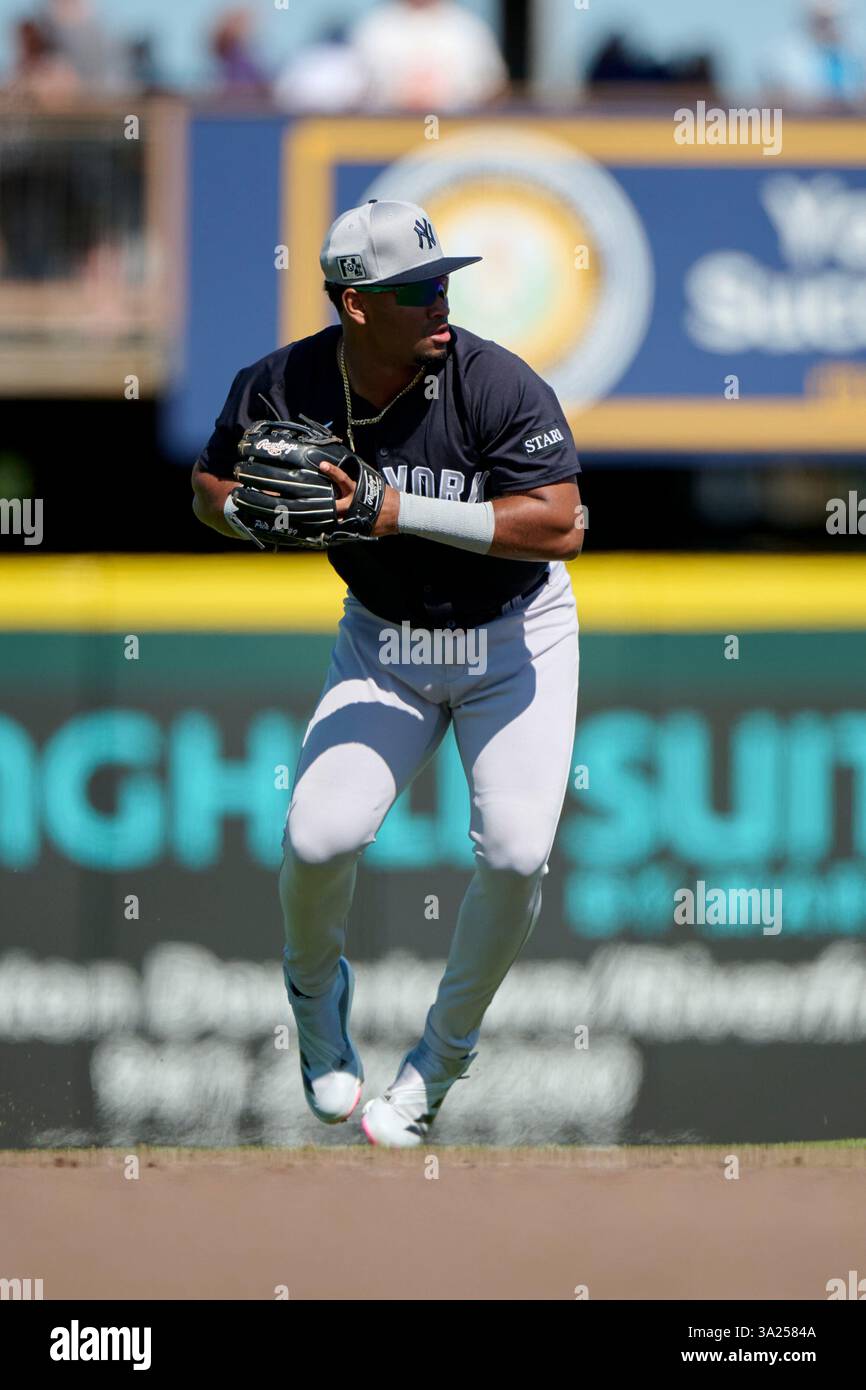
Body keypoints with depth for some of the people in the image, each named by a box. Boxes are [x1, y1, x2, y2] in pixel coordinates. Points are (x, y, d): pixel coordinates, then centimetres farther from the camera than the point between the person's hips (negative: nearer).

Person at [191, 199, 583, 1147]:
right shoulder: (280, 388, -14)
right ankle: (316, 991, 18)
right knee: (319, 838, -17)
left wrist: (401, 511, -36)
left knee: (515, 854, -19)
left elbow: (560, 527, -31)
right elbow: (210, 489, 2)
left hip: (516, 640, -2)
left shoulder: (497, 386, -25)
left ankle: (443, 1053, 6)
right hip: (383, 642, 2)